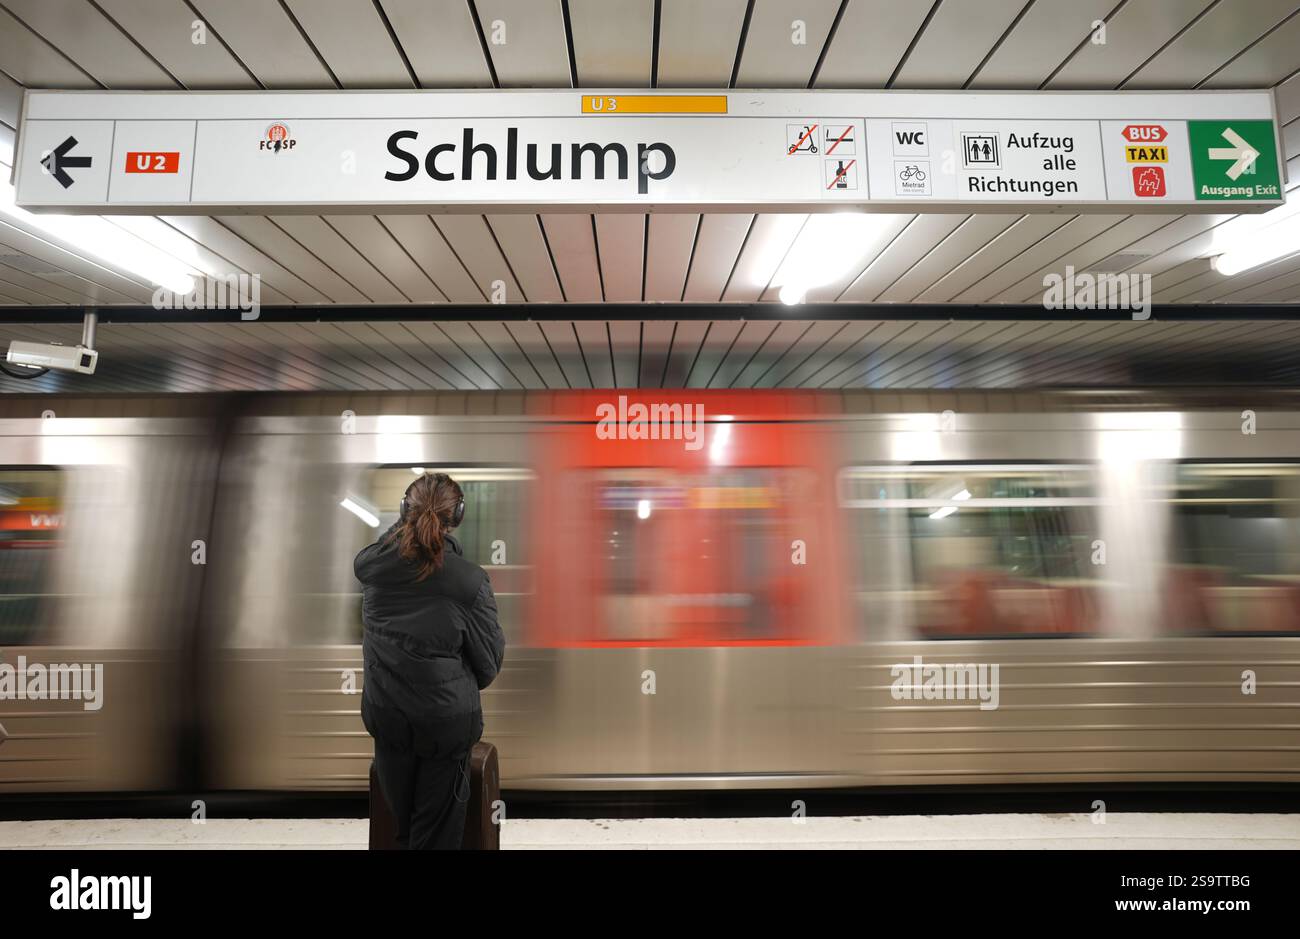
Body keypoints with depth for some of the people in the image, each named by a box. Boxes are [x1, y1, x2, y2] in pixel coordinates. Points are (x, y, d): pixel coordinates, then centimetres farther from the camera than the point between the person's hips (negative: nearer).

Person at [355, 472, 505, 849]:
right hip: (446, 717, -4)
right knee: (437, 831, 15)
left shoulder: (372, 564, -13)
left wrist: (406, 521, 14)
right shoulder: (470, 581, -23)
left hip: (384, 711, 4)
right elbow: (489, 659, -13)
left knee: (401, 823, 26)